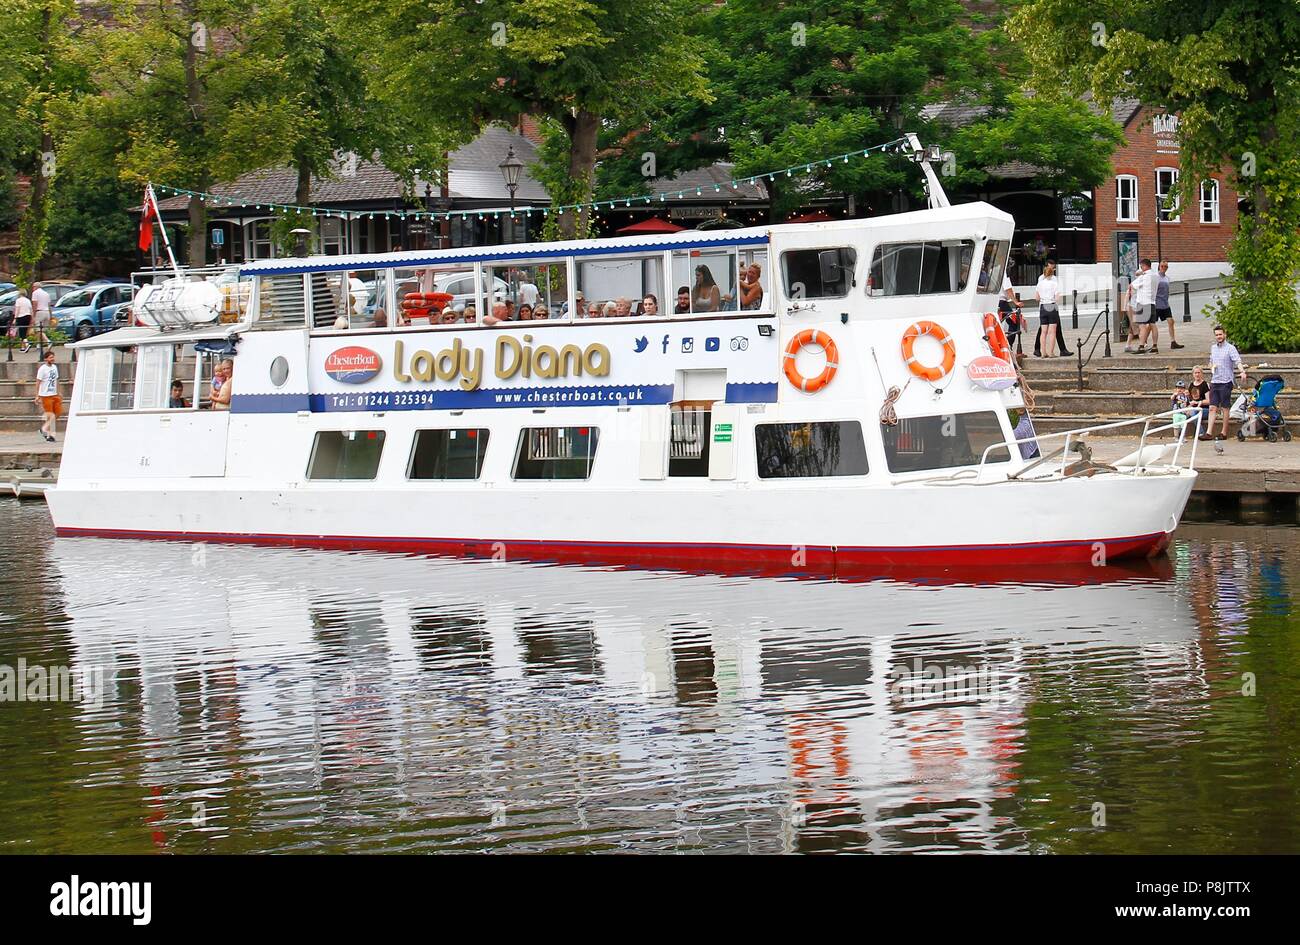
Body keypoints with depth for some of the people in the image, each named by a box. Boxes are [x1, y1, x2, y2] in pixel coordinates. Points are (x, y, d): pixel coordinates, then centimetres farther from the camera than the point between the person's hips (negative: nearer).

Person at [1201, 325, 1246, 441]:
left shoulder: (1230, 348, -6)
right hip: (1214, 382, 6)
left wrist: (1242, 371, -38)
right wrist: (1212, 367, 5)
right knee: (1212, 408, 0)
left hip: (1225, 382, -6)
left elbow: (1237, 361, -19)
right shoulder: (1213, 348, 14)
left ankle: (1224, 433, 8)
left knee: (1225, 408, 1)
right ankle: (1209, 433, -4)